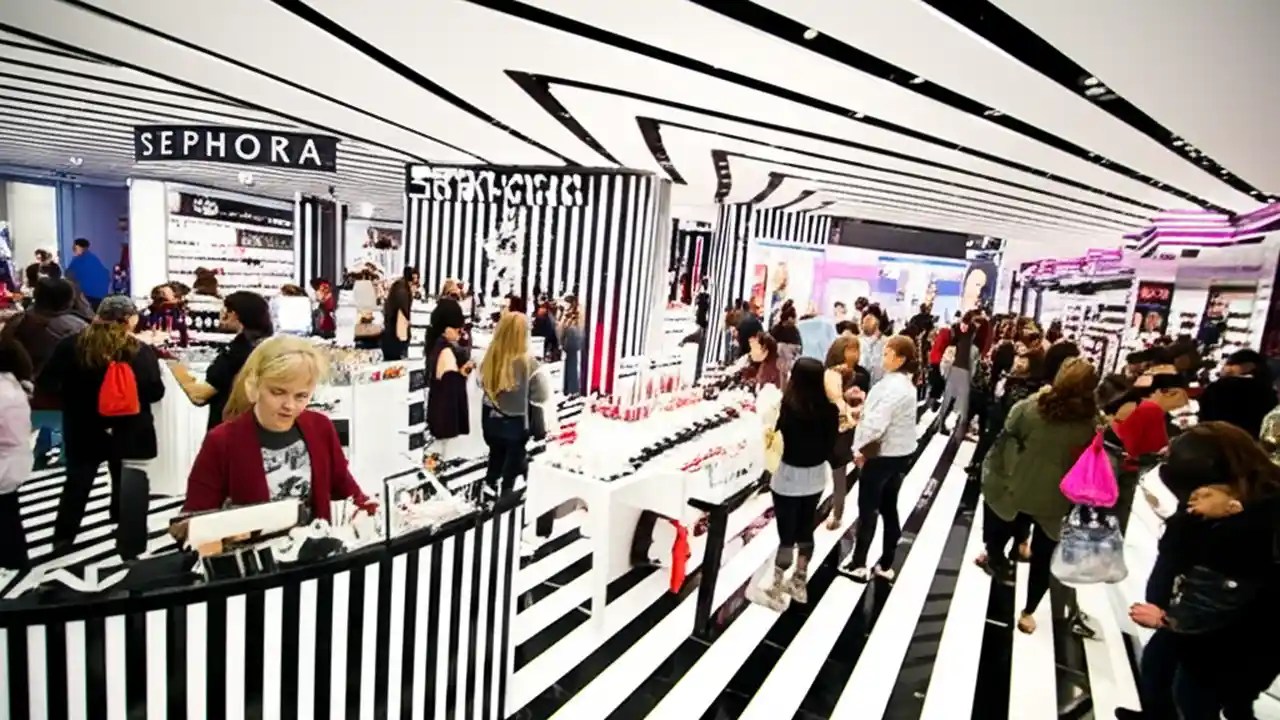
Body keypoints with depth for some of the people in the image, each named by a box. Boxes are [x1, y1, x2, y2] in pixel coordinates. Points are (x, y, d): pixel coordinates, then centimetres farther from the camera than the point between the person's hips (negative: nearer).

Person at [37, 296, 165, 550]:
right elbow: (155, 392, -11)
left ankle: (63, 536, 22)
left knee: (77, 482, 16)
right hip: (128, 431, -2)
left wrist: (72, 394, 14)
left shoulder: (71, 345, -6)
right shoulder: (141, 351, -15)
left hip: (83, 429, 2)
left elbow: (45, 383, -3)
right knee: (125, 483, 14)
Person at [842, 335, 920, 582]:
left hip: (883, 454, -9)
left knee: (867, 509, 3)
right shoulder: (904, 384, 10)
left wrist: (859, 448, -15)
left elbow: (876, 424, -28)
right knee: (889, 509, 16)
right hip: (900, 453, 9)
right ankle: (886, 565, 26)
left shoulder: (893, 387, -23)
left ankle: (858, 565, 14)